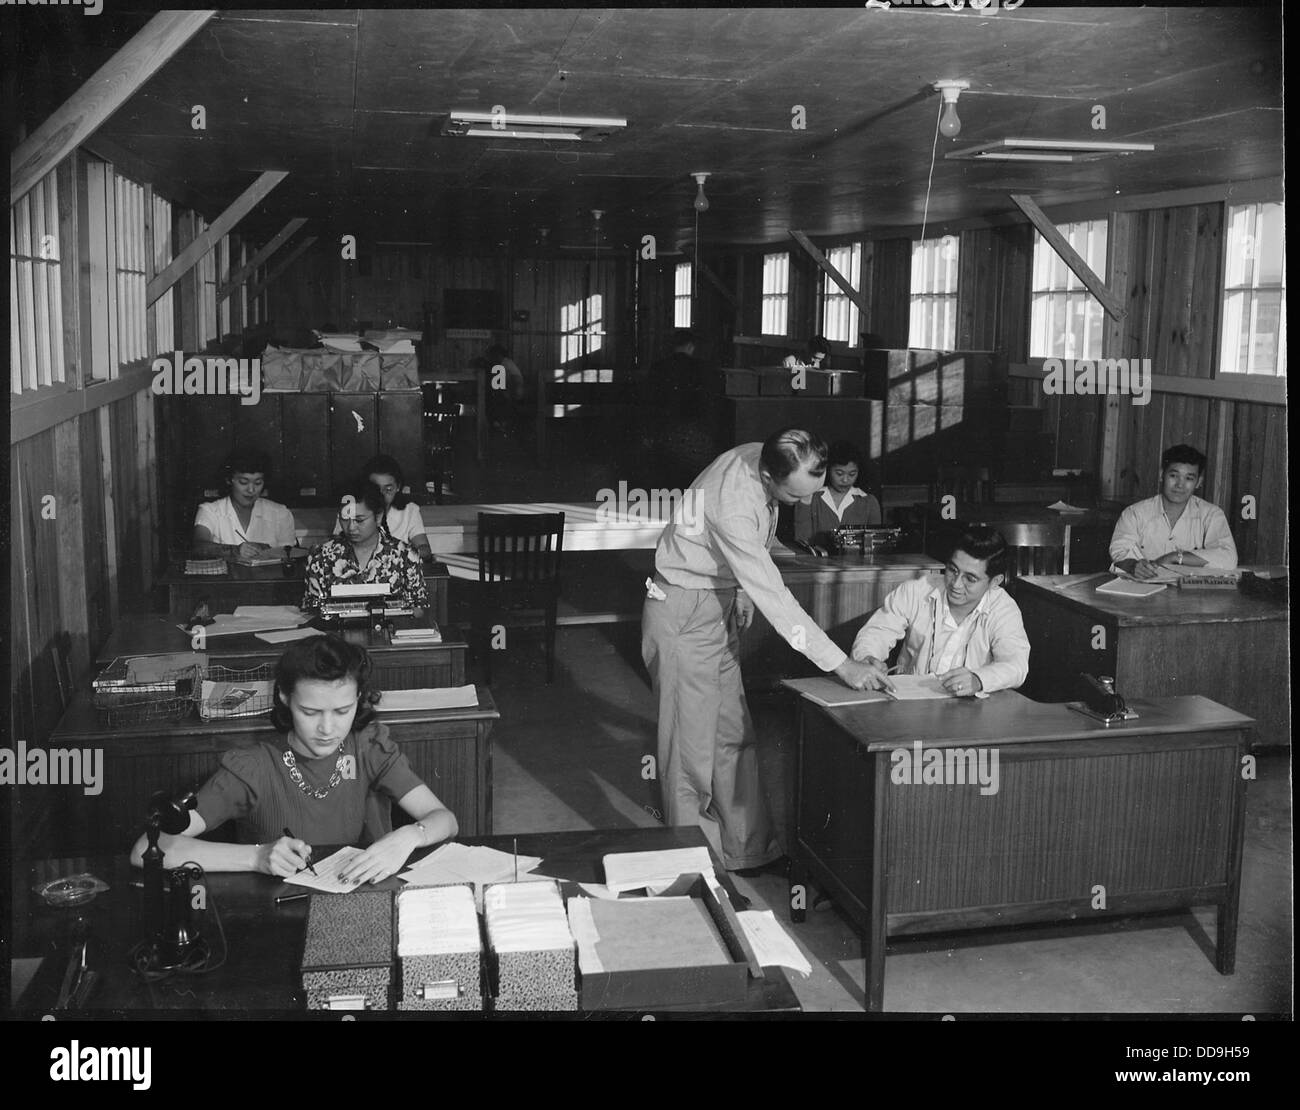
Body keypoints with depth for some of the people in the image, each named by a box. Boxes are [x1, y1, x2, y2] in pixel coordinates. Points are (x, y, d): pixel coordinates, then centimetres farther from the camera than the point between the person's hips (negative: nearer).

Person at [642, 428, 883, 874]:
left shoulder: (761, 458, -8)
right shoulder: (732, 506, -33)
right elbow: (774, 598, -31)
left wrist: (742, 596, 15)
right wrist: (841, 665, -27)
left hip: (721, 607, 8)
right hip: (684, 615, -8)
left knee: (734, 737, 14)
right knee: (692, 744, 0)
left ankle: (748, 849, 25)